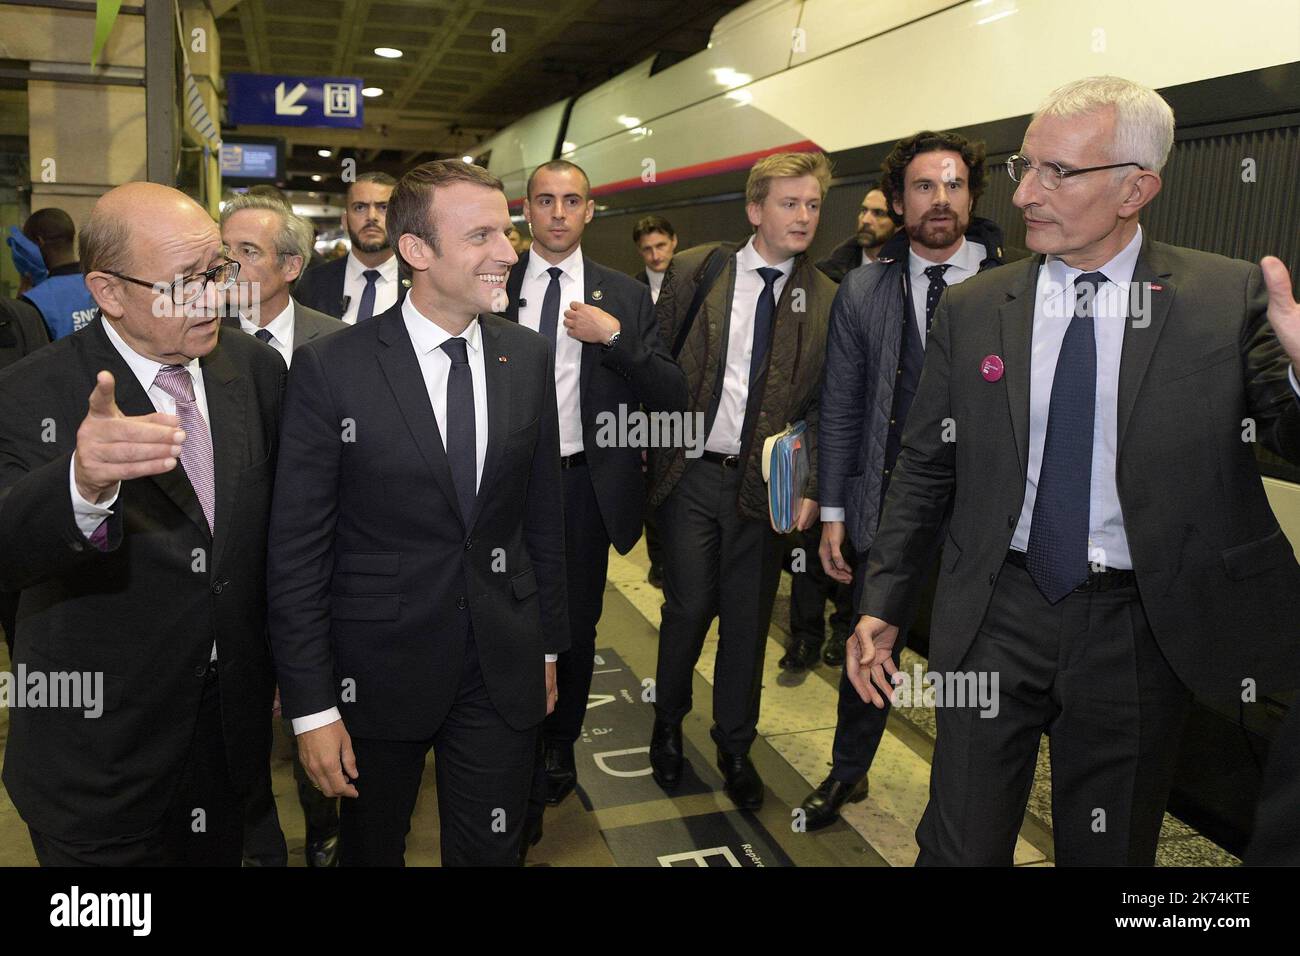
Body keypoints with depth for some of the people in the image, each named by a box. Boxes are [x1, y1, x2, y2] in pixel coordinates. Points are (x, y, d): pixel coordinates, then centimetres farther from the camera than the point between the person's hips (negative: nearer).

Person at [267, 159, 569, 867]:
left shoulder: (529, 357, -1)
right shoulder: (330, 369, -13)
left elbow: (542, 511, 6)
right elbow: (296, 550, -10)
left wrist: (547, 647, 10)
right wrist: (311, 708, -10)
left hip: (504, 673, 3)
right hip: (379, 670, -2)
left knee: (491, 849, 15)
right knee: (371, 847, 20)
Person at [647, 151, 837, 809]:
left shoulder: (826, 299, 1)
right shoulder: (695, 272, -1)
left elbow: (824, 404, 0)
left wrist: (809, 485, -11)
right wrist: (653, 452, -2)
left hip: (766, 484, 1)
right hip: (692, 475, -1)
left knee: (748, 620, 11)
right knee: (687, 608, 7)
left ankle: (734, 745, 31)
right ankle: (668, 725, 33)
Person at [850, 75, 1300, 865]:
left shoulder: (1230, 297, -5)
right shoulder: (971, 309, 0)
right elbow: (924, 470, 4)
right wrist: (882, 606, 2)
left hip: (1139, 629, 0)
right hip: (996, 615, 1)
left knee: (1110, 850, 18)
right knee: (961, 846, 9)